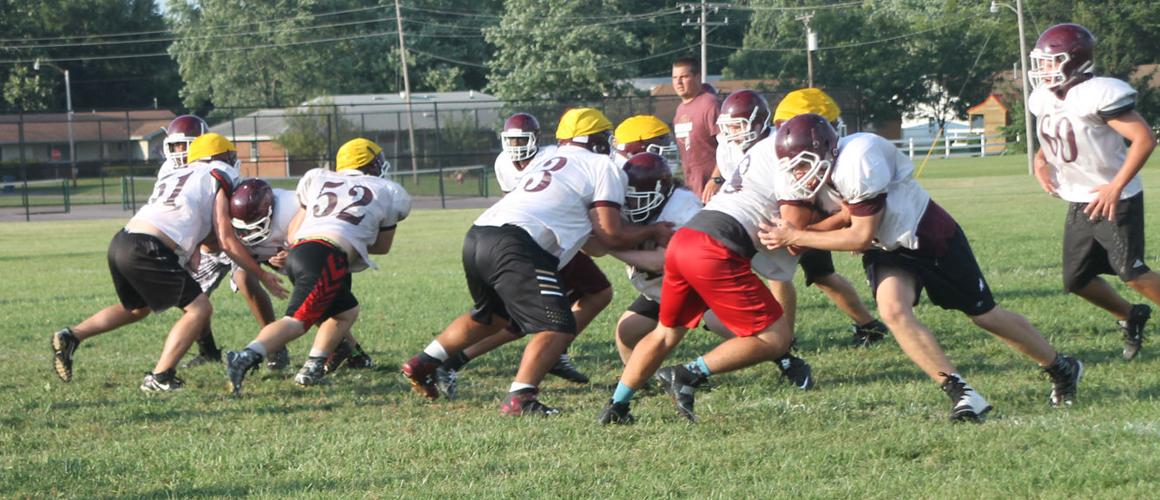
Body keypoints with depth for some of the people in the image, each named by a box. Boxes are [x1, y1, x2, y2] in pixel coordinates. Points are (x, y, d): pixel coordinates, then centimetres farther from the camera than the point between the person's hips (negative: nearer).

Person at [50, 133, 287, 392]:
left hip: (121, 242, 8)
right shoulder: (220, 176, 7)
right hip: (146, 251, -8)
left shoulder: (175, 175, 28)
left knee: (137, 307, 32)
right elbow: (226, 241, 5)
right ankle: (159, 377, -6)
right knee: (199, 309, 1)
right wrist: (262, 275, 12)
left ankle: (71, 337, 25)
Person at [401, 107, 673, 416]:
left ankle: (423, 363, 31)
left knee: (491, 316, 31)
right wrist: (653, 232, 20)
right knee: (558, 327, -6)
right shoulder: (603, 166, 9)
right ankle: (520, 398, -22)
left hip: (477, 237, 8)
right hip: (513, 247, -8)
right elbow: (610, 236, 4)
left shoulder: (548, 163, 32)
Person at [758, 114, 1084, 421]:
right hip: (886, 248, 6)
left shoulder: (857, 163, -35)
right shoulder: (820, 170, -10)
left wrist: (797, 237, -24)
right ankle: (960, 393, -17)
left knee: (984, 314, 6)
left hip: (929, 236, -6)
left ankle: (1062, 368, 29)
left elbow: (862, 236, -27)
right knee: (893, 311, -22)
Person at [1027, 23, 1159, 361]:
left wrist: (1116, 187, -28)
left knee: (1132, 273, -13)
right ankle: (1131, 317, 31)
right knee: (1076, 280, 10)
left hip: (1115, 201, -8)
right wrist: (1040, 161, 1)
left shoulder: (1097, 95, -23)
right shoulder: (1045, 99, 3)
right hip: (1080, 204, 8)